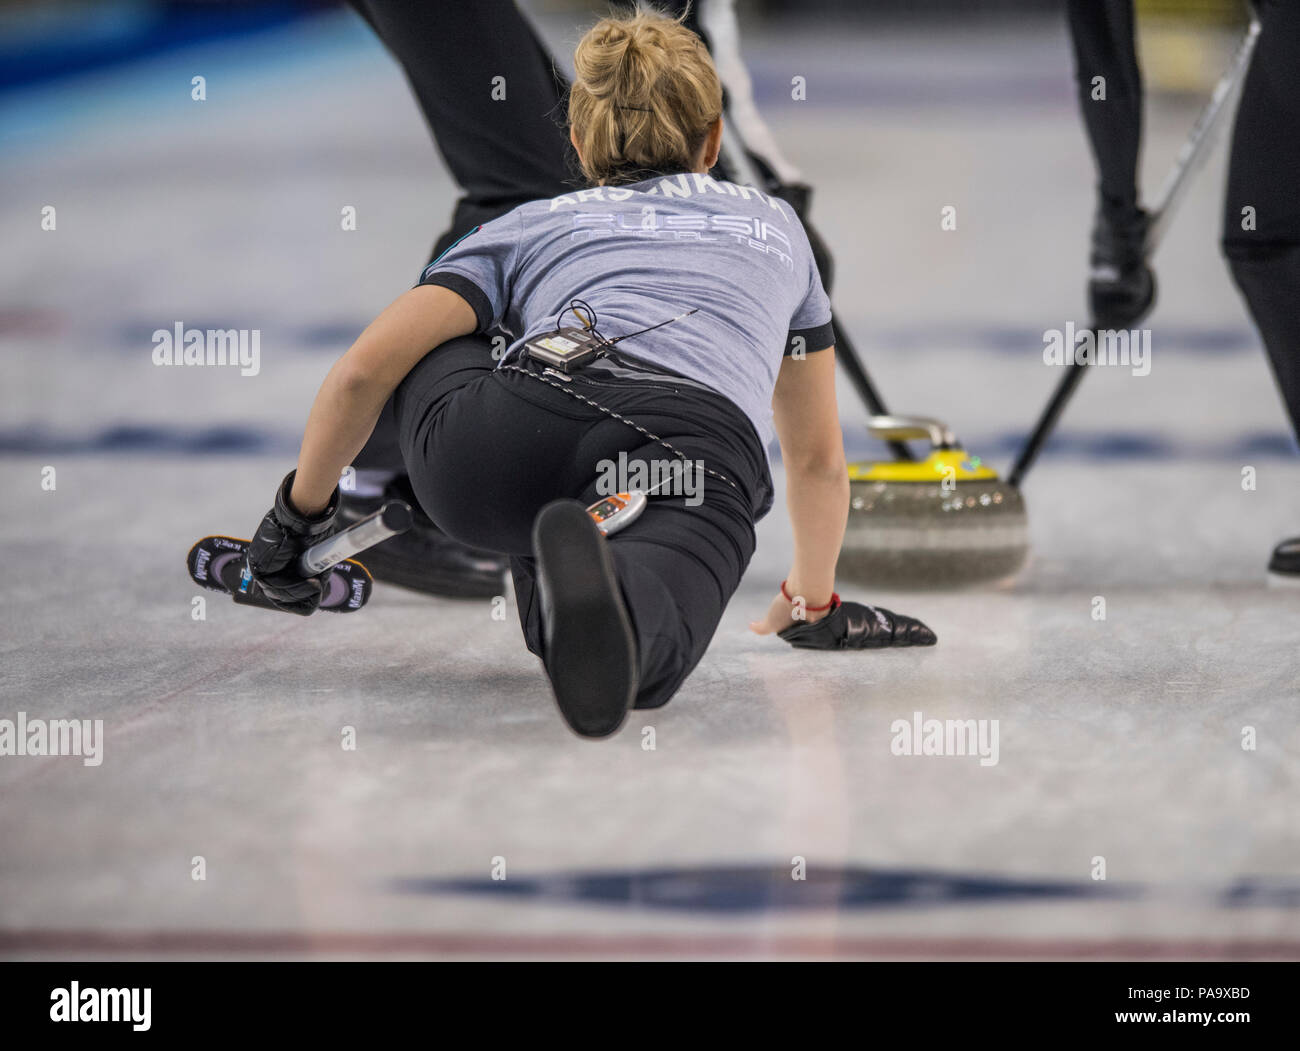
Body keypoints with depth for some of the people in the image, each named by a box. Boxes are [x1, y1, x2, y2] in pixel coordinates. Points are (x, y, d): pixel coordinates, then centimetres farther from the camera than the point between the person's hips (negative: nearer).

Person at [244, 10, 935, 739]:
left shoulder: (530, 226, 31)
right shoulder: (775, 224, 39)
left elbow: (365, 370, 17)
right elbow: (819, 458, 46)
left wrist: (300, 513, 32)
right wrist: (814, 604, 61)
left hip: (525, 431, 1)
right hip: (705, 465, -1)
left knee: (429, 348, 33)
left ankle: (552, 588, 10)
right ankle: (610, 591, -61)